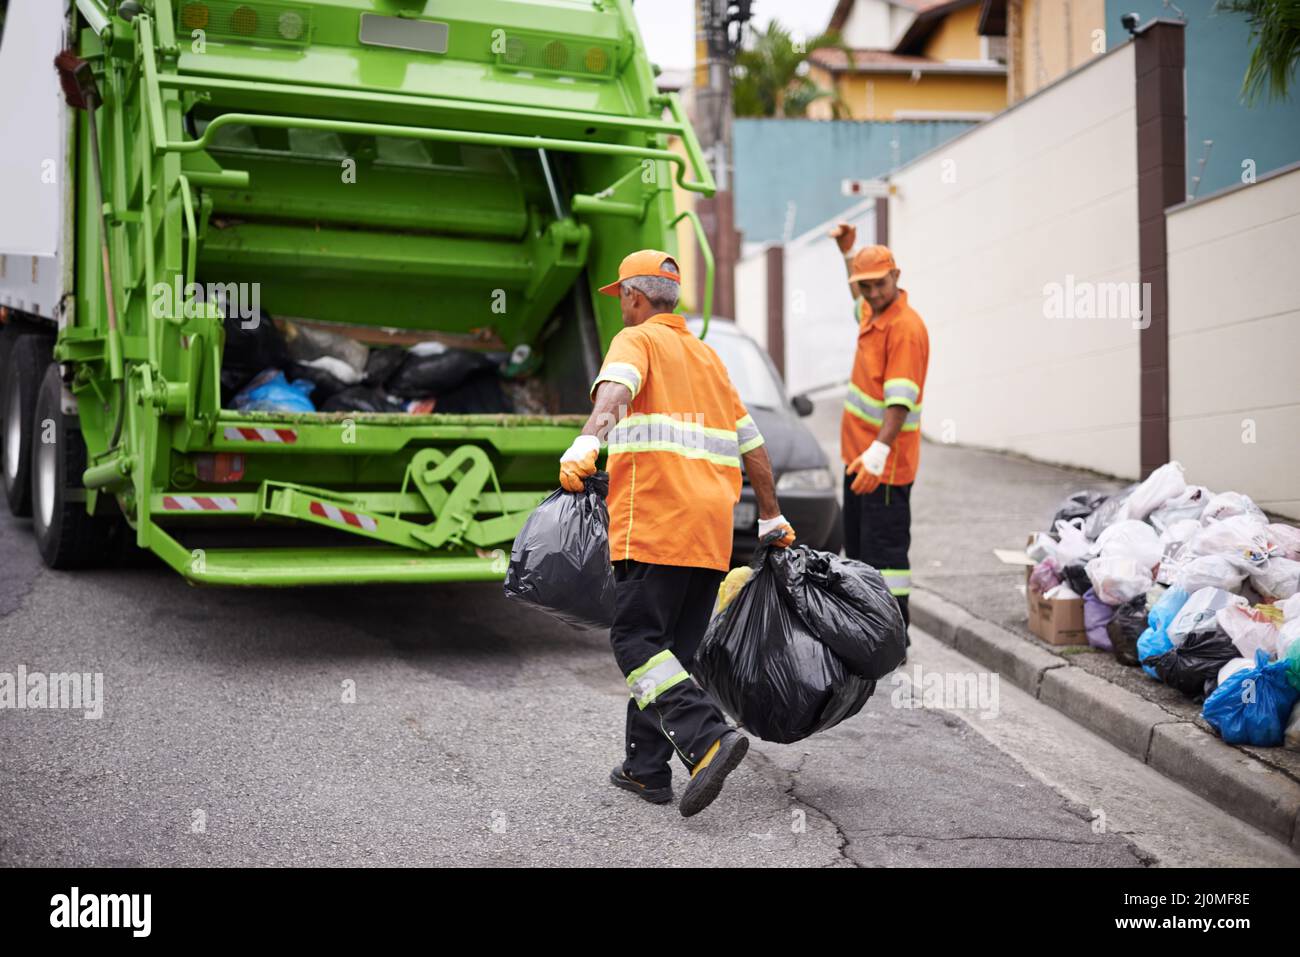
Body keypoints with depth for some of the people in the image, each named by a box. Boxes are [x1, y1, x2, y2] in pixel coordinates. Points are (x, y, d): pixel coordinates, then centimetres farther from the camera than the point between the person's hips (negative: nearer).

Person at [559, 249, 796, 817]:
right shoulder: (707, 356, 26)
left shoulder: (637, 340, 5)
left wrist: (586, 444, -35)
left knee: (636, 641, -7)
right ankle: (646, 770, 15)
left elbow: (616, 389, -19)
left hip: (654, 521, -7)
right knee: (673, 647, 12)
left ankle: (708, 739, -23)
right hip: (712, 529, 7)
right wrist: (772, 521, 31)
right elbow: (753, 447, 26)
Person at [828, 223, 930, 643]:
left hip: (884, 461, -10)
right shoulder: (871, 313, 10)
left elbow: (900, 399, -28)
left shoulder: (906, 327, -18)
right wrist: (848, 251, 29)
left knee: (885, 548, -8)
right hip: (858, 455, 10)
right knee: (859, 546, 18)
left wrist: (878, 451, -39)